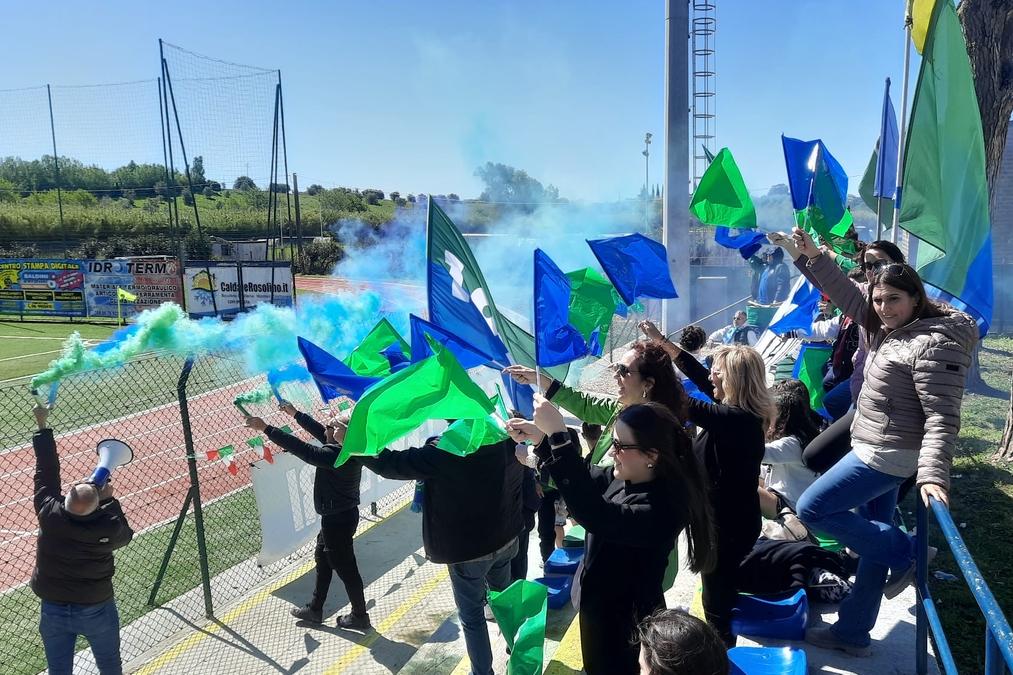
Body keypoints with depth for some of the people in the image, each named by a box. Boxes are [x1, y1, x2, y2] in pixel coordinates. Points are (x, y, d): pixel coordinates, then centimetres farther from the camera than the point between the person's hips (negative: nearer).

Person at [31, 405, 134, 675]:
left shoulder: (50, 514, -24)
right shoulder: (109, 527, -26)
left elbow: (47, 471, -10)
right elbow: (126, 535, -1)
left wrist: (42, 425, -1)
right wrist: (109, 500, -3)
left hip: (54, 610, 2)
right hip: (96, 610, -2)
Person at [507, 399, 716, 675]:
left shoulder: (663, 508, -35)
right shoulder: (626, 478, -8)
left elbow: (596, 515, -49)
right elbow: (587, 477, 10)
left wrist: (558, 434, -51)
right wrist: (541, 438, -8)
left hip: (625, 624, -8)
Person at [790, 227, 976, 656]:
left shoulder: (935, 343, -19)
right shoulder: (887, 328, 6)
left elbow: (942, 416, -25)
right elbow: (848, 297, 16)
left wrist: (933, 475, -34)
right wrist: (813, 256, 9)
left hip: (886, 455, -9)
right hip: (877, 451, 9)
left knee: (812, 509, -7)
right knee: (874, 535, 13)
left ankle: (905, 553, 3)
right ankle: (853, 633, 23)